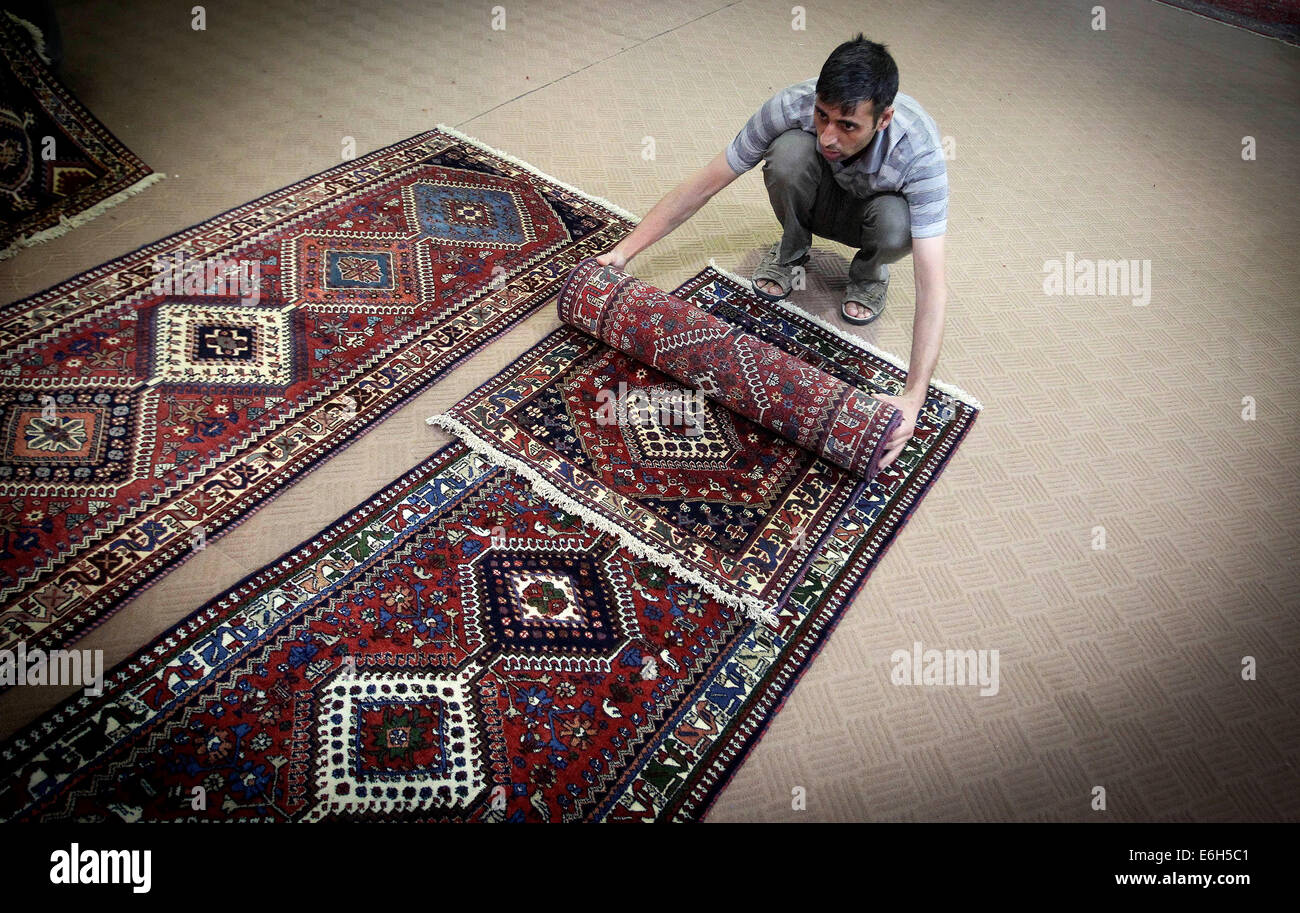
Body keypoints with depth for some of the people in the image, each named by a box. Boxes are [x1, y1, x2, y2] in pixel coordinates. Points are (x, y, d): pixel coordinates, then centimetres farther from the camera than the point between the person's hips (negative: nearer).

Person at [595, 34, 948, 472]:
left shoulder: (921, 153, -38)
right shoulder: (792, 106, -33)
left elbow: (932, 287, -42)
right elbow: (704, 184, -25)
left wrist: (913, 396, -52)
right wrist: (622, 252, -27)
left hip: (874, 207, -1)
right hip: (818, 201, 1)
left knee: (895, 228, -39)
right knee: (790, 148, -34)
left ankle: (869, 270, -2)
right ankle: (791, 251, -5)